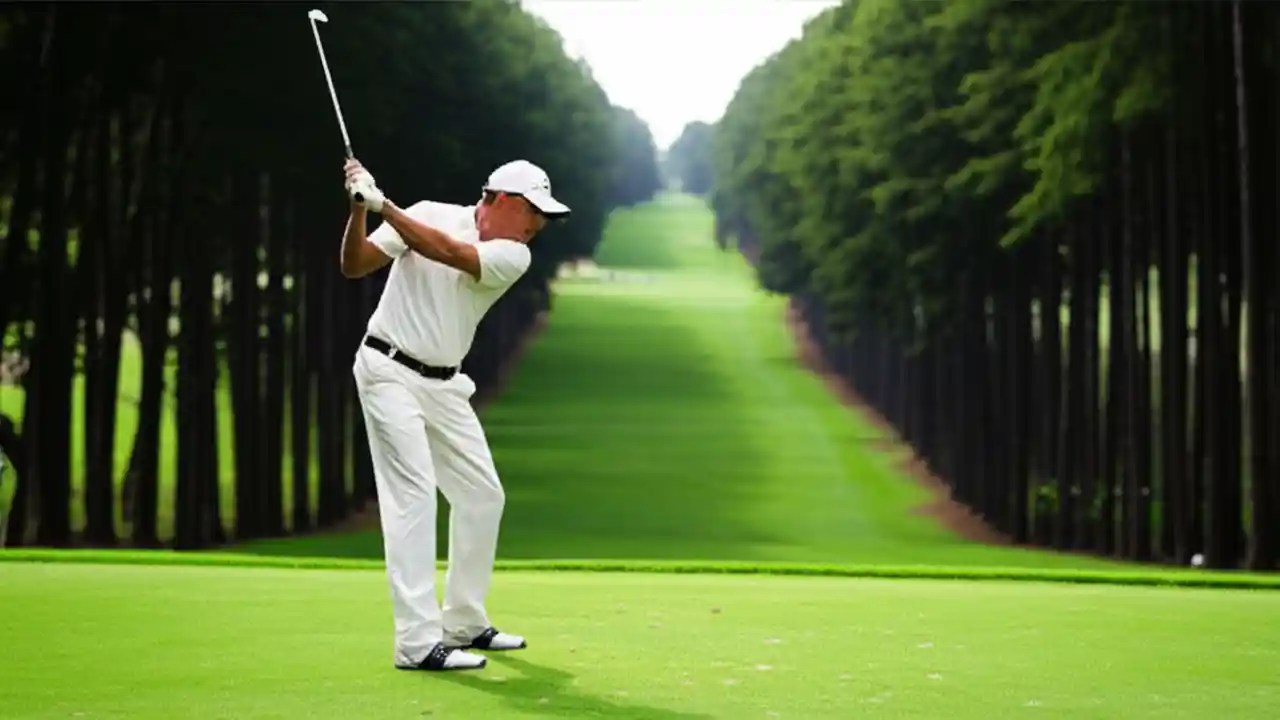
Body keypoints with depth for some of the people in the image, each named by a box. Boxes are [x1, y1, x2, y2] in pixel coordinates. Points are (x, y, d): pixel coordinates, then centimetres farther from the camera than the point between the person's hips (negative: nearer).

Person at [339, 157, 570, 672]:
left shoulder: (513, 256, -3)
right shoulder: (429, 214, -7)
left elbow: (448, 252, -22)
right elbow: (354, 265, -8)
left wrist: (383, 205, -27)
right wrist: (359, 208, -24)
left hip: (443, 385, 6)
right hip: (389, 372, -6)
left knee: (482, 495, 8)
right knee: (414, 493, -16)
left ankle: (464, 624, 23)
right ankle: (418, 643, -20)